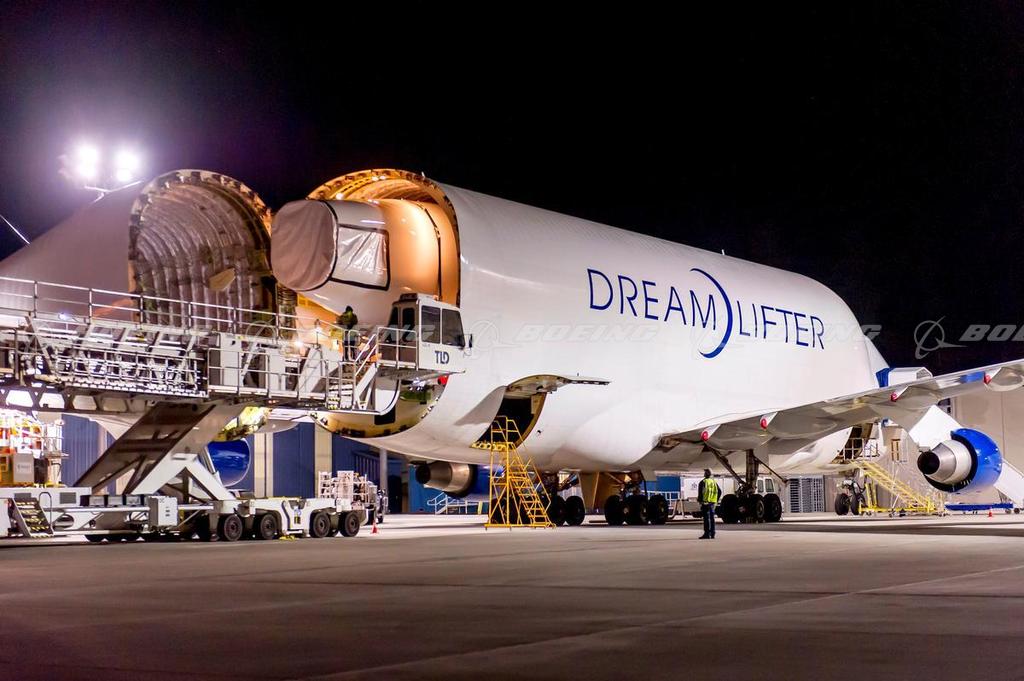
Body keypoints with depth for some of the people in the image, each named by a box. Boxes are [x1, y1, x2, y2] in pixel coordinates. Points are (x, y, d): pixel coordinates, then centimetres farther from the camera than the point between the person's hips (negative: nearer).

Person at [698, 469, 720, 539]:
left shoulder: (703, 482, -7)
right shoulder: (714, 482, 13)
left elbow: (700, 493, -12)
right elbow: (719, 492, 15)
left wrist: (699, 500, 0)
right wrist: (716, 500, 19)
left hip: (705, 502, -6)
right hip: (713, 503, 6)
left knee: (707, 518, -7)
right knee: (712, 518, 11)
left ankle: (707, 534, -9)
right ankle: (712, 534, 14)